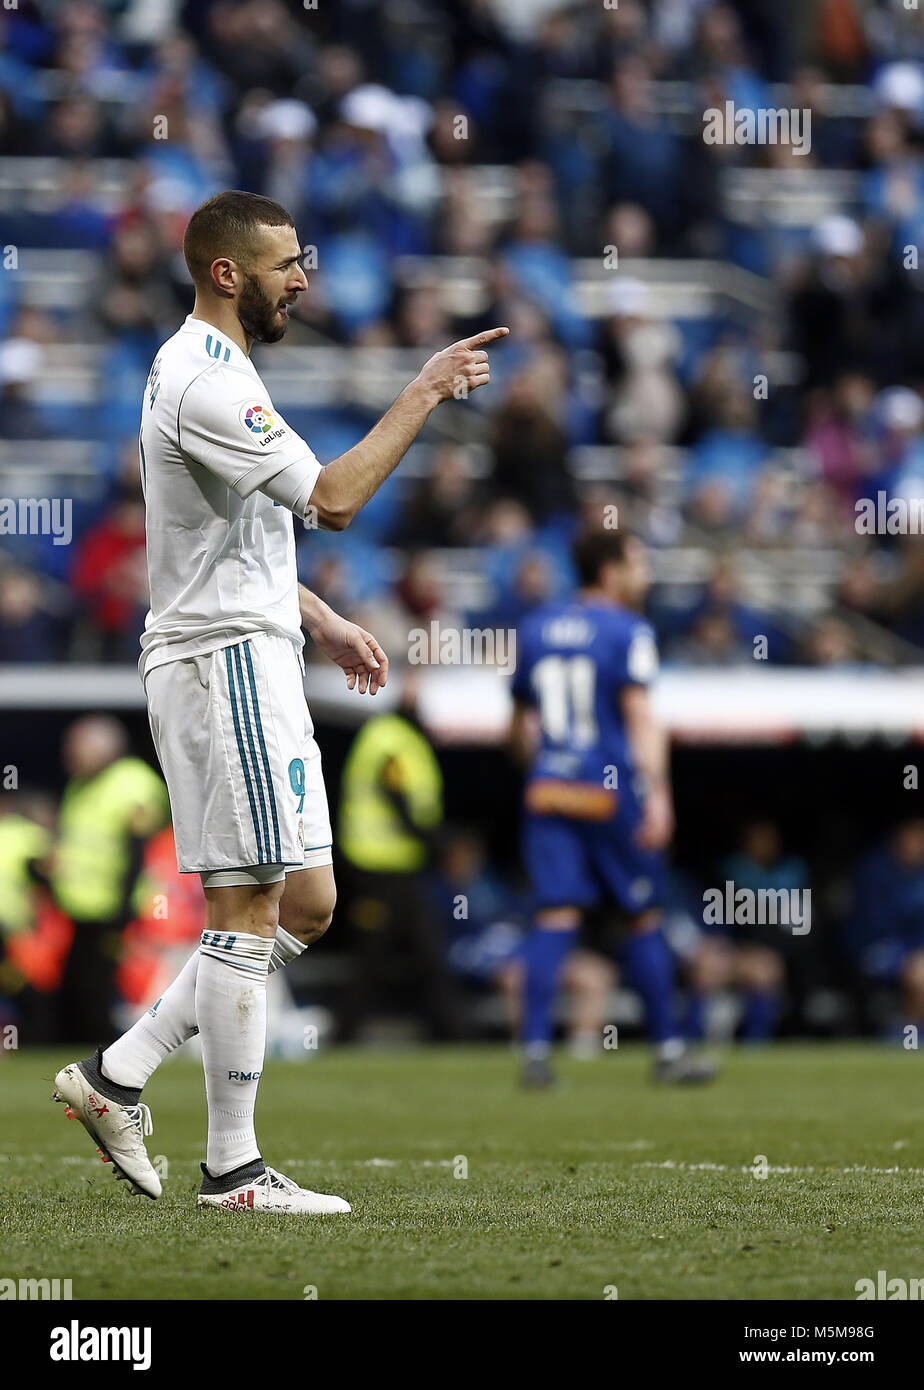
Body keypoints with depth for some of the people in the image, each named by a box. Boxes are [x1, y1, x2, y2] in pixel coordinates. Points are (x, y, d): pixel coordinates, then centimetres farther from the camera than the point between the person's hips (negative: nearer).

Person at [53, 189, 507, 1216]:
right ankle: (233, 1169, -4)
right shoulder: (205, 380, -16)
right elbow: (331, 499, -22)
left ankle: (119, 1075, 10)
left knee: (305, 904, 10)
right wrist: (427, 392, -16)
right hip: (224, 664, -11)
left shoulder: (206, 370, 19)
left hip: (250, 662, 11)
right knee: (247, 910, -8)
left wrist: (324, 623, 22)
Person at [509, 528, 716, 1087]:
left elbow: (518, 723, 20)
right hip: (612, 790, -5)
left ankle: (536, 1050, -12)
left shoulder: (537, 629, 13)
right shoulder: (628, 631, -5)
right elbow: (641, 715, -17)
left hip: (548, 789, 5)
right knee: (645, 917, 7)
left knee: (555, 919, -1)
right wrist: (657, 793, -23)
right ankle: (669, 1050, 12)